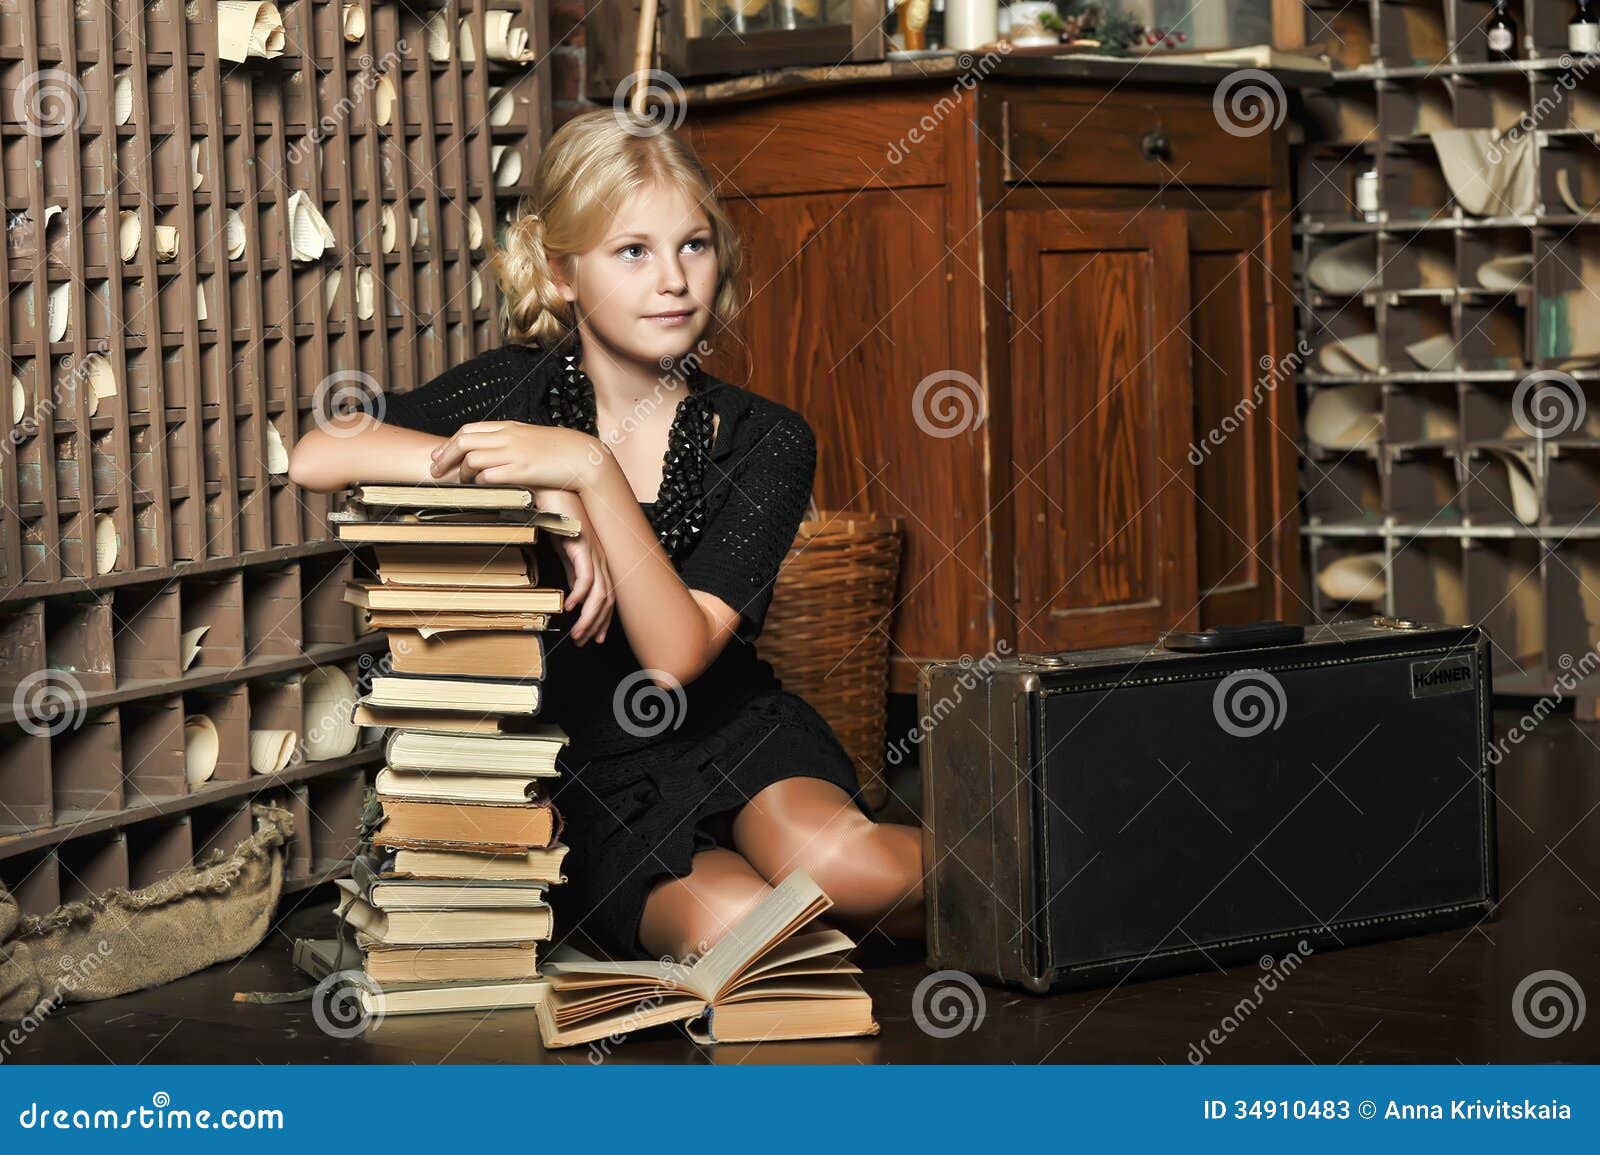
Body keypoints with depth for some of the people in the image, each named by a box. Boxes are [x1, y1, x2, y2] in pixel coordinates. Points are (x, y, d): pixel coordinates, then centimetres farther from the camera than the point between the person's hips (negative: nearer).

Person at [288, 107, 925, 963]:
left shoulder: (763, 442, -4)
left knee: (829, 858, -33)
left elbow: (678, 654, -18)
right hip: (583, 789, 0)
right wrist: (548, 496, -24)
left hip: (732, 741, 0)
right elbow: (315, 458, -19)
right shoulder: (523, 392, -4)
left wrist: (590, 468, -30)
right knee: (731, 924, -30)